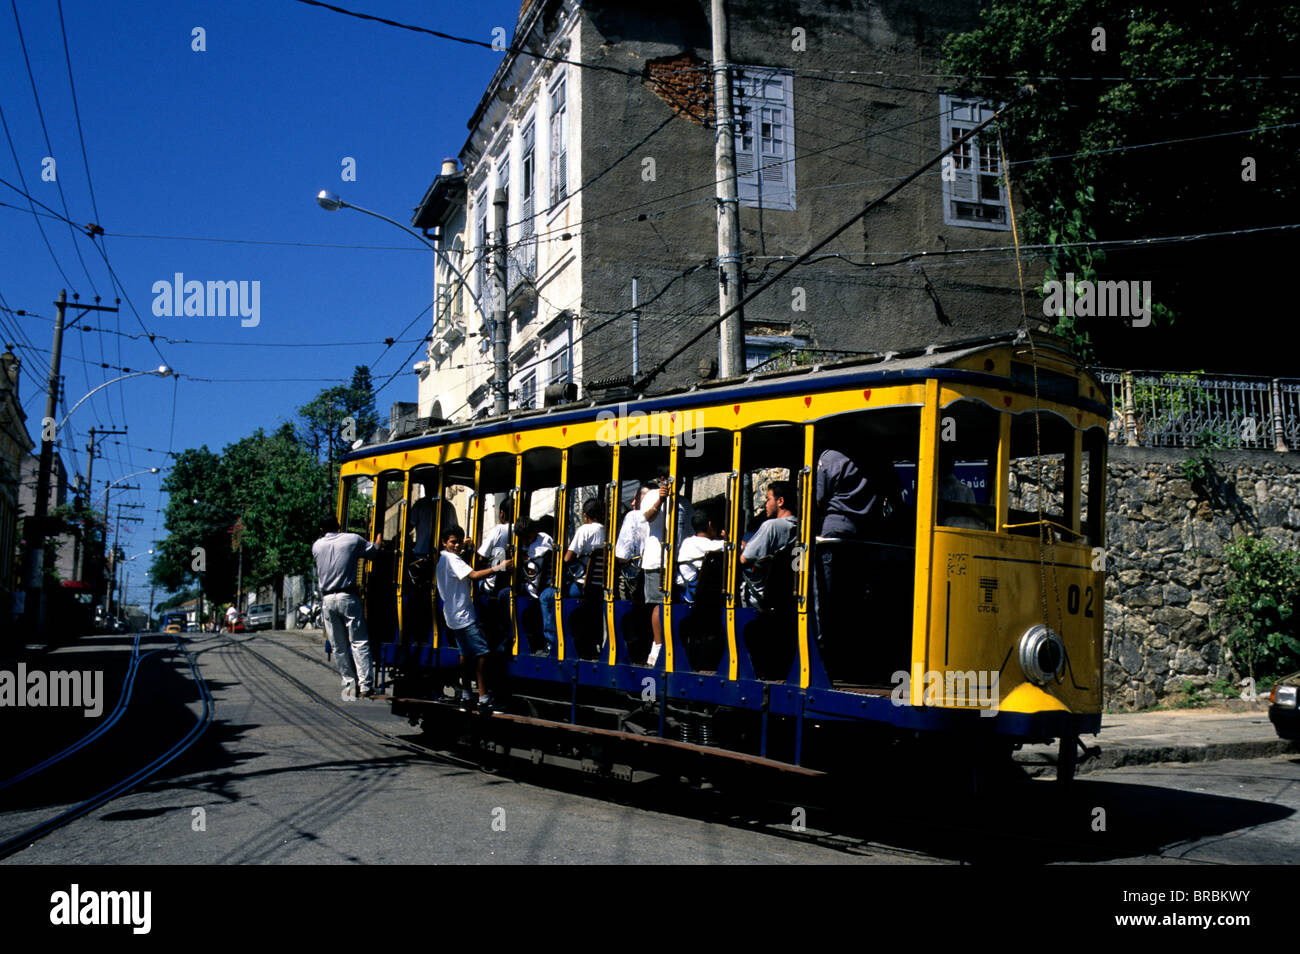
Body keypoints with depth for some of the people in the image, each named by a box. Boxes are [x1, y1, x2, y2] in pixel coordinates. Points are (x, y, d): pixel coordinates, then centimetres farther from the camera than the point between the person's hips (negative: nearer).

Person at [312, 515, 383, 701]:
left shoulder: (317, 546, 8)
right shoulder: (353, 539, 1)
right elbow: (374, 551, 14)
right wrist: (379, 538, 36)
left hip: (328, 600, 3)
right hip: (348, 597, -3)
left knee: (340, 646, 11)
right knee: (359, 642, -2)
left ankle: (349, 683, 14)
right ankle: (364, 687, -10)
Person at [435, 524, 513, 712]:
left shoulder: (442, 558, 13)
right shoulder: (452, 559, -16)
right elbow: (474, 575, -28)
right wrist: (499, 567, -32)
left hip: (454, 616, 11)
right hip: (463, 616, -11)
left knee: (465, 653, 17)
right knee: (482, 652, -11)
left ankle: (465, 696, 22)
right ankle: (483, 698, -13)